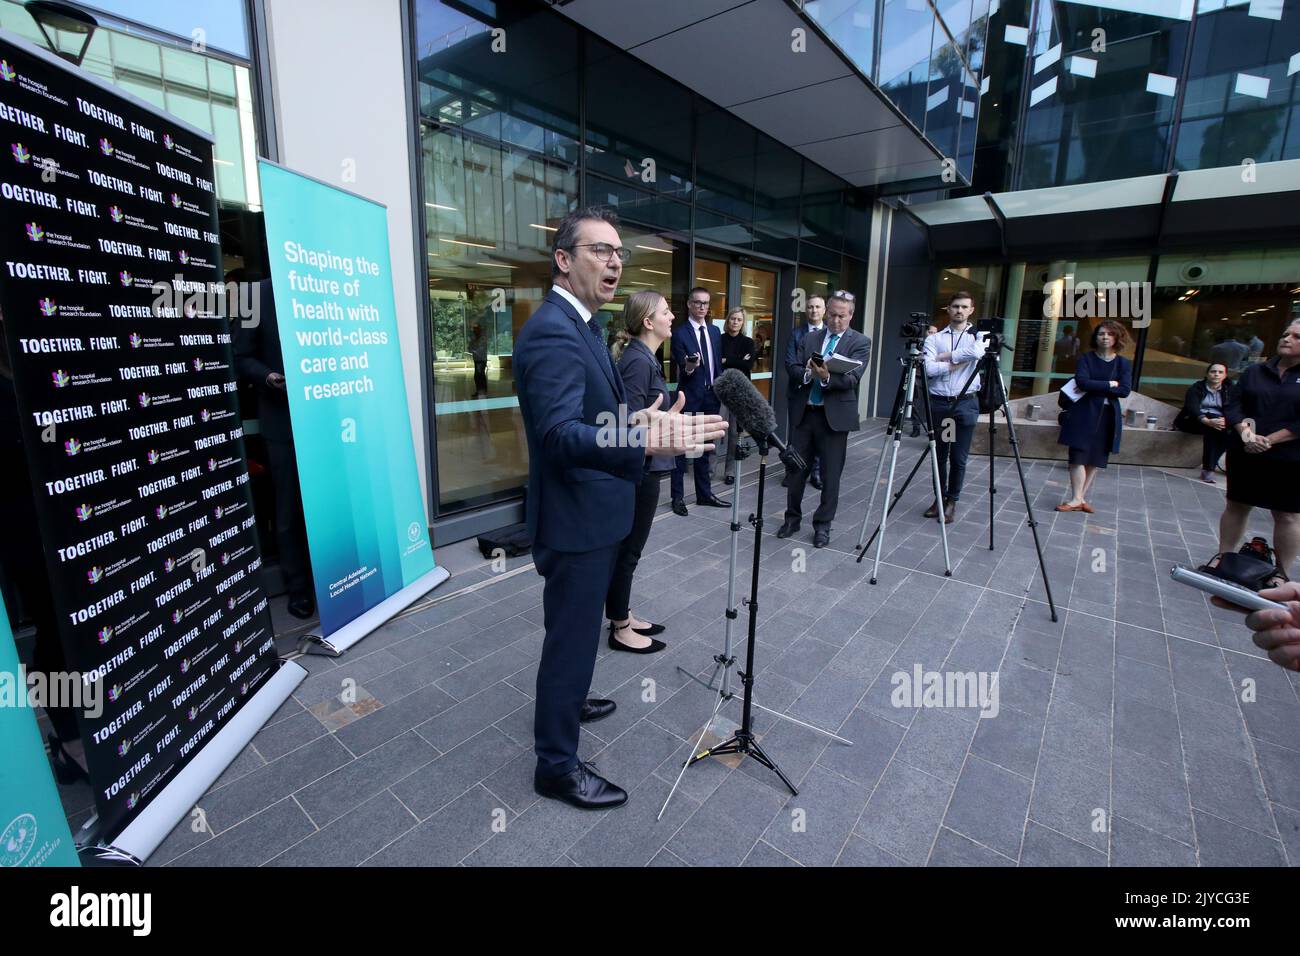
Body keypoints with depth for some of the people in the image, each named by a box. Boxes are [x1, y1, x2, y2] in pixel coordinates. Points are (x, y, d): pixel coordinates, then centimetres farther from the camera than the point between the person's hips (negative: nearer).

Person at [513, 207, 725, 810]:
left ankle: (564, 702, 50)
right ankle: (556, 765, 23)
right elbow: (560, 434, -36)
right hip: (575, 517, -11)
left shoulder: (575, 324, 12)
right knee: (573, 635, 4)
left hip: (588, 511, 11)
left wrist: (638, 419, 7)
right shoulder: (553, 331, -22)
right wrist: (650, 442, -48)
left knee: (572, 629, 27)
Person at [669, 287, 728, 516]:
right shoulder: (679, 333, -7)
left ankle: (704, 494, 22)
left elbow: (718, 364, 14)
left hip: (711, 396, 6)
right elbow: (680, 369, -13)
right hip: (690, 397, -6)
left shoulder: (715, 331, 12)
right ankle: (678, 497, 8)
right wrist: (688, 368, -35)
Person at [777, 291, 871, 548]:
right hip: (805, 413, 3)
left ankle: (822, 525, 19)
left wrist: (827, 377, -31)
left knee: (830, 474, 4)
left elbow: (853, 378, -14)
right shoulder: (810, 338, 11)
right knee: (796, 468, 9)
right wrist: (807, 373, -17)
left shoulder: (860, 342, -1)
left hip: (835, 416, -3)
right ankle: (792, 518, 26)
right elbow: (794, 371, 4)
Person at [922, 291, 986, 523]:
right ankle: (939, 498, 24)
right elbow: (928, 368, -9)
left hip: (965, 403, -1)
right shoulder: (934, 338, 7)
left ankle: (952, 501, 16)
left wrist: (946, 356, -10)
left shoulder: (978, 335, 5)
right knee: (939, 456, 10)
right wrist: (957, 363, -9)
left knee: (959, 458, 2)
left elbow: (977, 352, -20)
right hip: (938, 402, 1)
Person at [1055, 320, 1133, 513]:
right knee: (1079, 457, -7)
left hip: (1108, 416, 2)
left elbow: (1125, 390, -5)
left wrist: (1095, 387, -10)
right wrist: (1109, 384, -9)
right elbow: (1082, 382, -13)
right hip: (1084, 415, -2)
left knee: (1096, 460, 4)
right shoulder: (1086, 358, 4)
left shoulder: (1124, 363, 8)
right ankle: (1076, 499, -4)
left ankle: (1082, 498, 11)